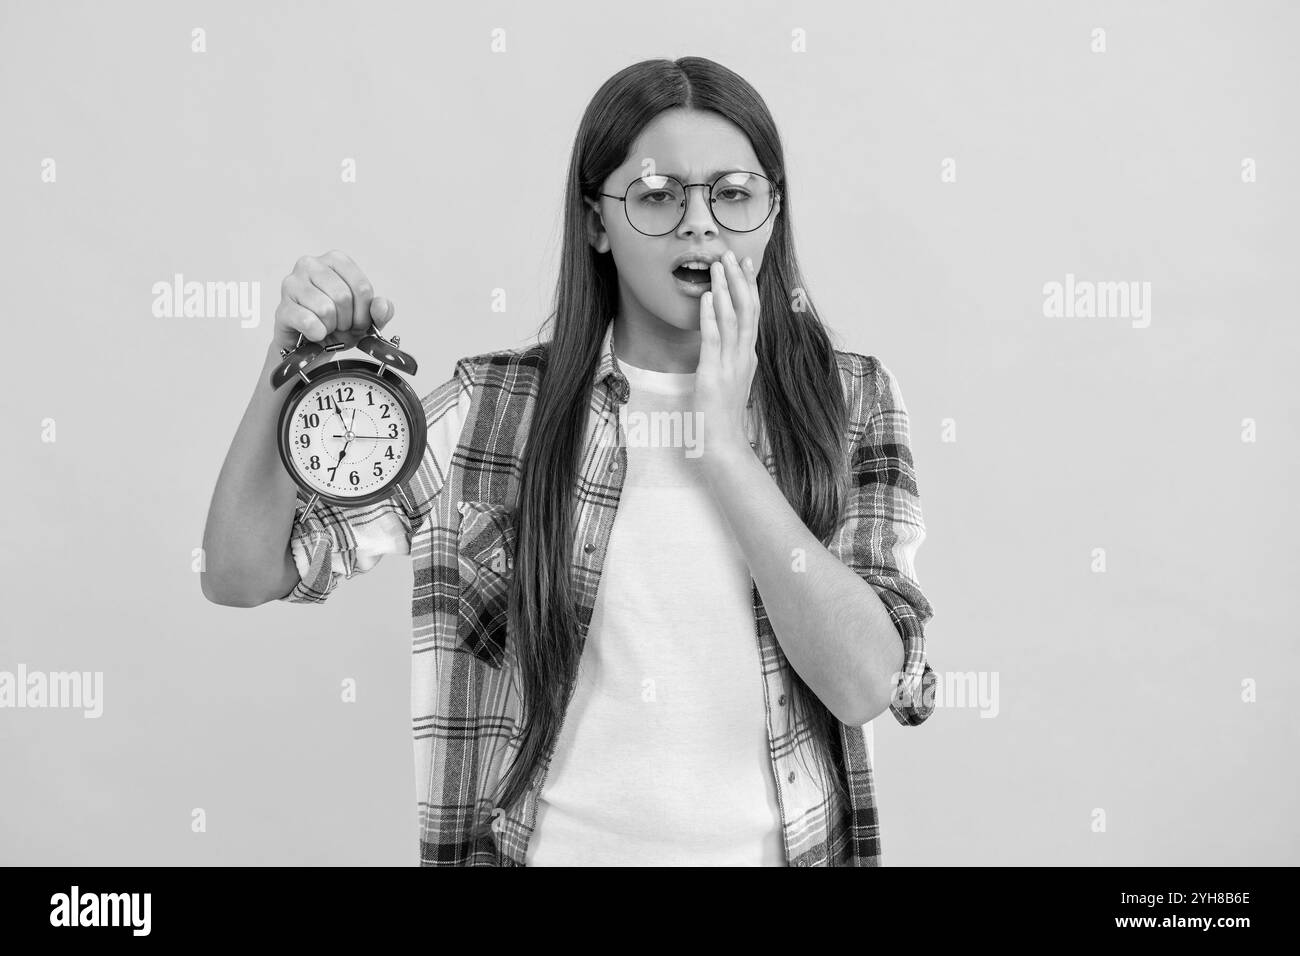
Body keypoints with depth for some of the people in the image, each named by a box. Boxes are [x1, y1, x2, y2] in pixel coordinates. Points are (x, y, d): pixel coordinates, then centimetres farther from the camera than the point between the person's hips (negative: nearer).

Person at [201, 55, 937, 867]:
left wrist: (724, 445, -20)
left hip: (779, 842, 1)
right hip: (555, 842, 0)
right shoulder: (496, 410, -6)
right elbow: (242, 573, -9)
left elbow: (865, 681, -17)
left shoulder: (849, 402, -5)